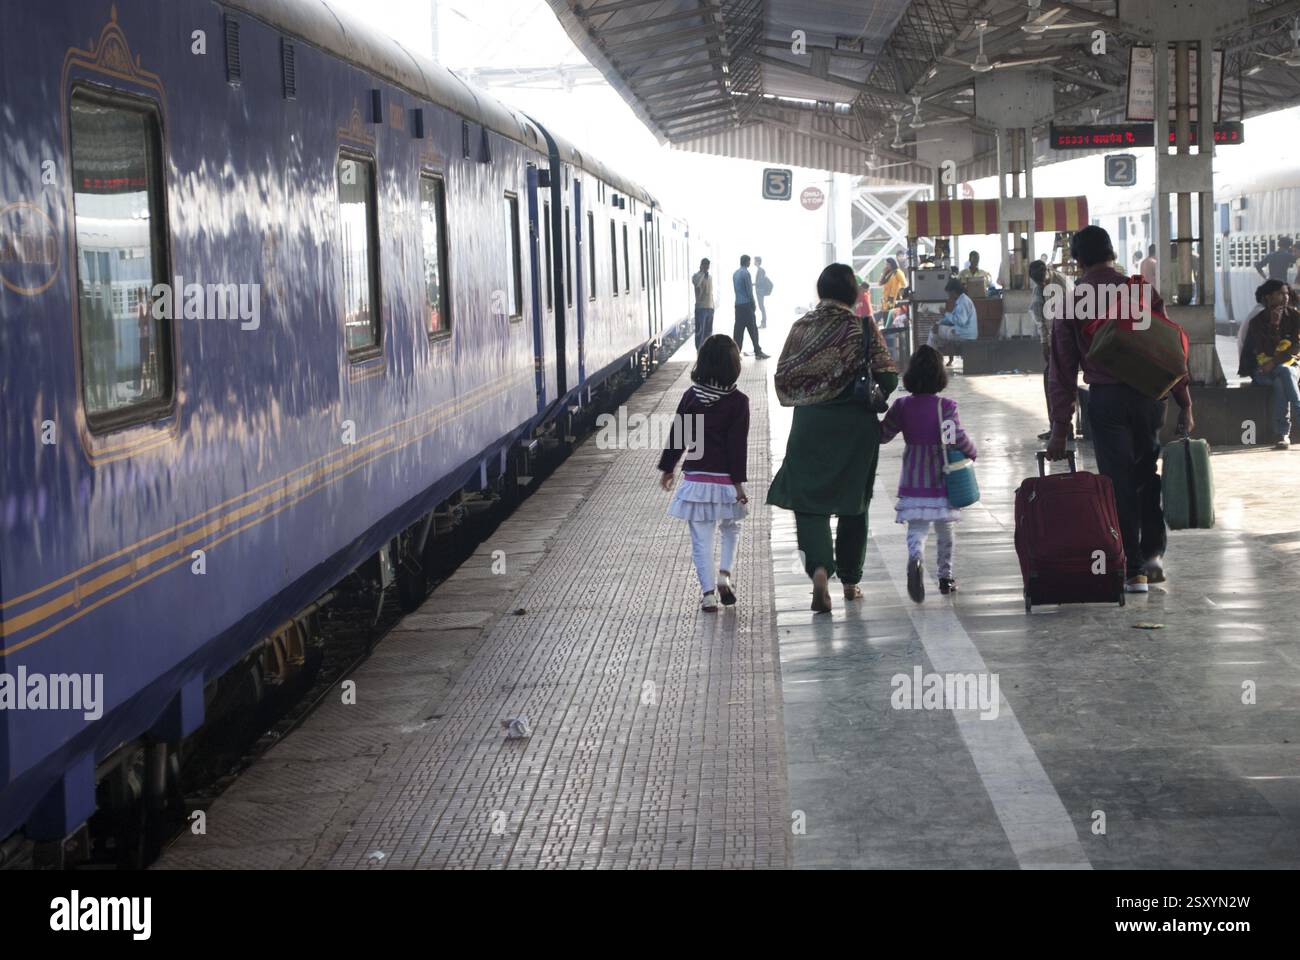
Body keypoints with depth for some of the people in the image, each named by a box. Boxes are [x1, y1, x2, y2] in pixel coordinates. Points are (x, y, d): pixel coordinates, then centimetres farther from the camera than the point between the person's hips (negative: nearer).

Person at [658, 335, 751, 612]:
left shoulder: (691, 396, -1)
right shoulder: (738, 401, -9)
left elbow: (677, 435, 4)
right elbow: (738, 445, -10)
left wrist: (667, 468, 15)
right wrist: (739, 482, -7)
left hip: (695, 479, 1)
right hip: (724, 479, -1)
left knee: (701, 539, 7)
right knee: (731, 528, 22)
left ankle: (708, 593, 5)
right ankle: (725, 573, 5)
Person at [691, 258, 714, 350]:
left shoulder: (710, 277, 15)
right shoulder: (697, 276, -6)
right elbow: (696, 283, -32)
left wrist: (712, 306, 17)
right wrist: (702, 272, -21)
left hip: (710, 308, 7)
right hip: (701, 308, -7)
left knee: (708, 332, 10)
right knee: (700, 331, -8)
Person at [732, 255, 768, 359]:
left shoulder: (735, 274, 12)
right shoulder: (746, 273, -12)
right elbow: (749, 291, -13)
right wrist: (753, 304, -5)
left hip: (738, 304, 8)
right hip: (746, 304, -8)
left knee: (738, 329, 7)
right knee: (753, 329, -3)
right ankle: (758, 352, -1)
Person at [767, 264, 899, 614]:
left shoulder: (802, 327, -3)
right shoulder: (863, 327, -8)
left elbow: (783, 378, 0)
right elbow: (887, 377, -10)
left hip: (810, 426, 0)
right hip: (856, 427, 0)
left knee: (809, 500, 3)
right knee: (853, 502, 14)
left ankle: (819, 568, -21)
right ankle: (850, 581, 21)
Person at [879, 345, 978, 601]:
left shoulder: (902, 406, -2)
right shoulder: (946, 406, -9)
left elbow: (882, 435, 6)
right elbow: (958, 439, -11)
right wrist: (972, 452, 9)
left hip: (913, 481, 1)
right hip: (942, 479, -1)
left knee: (916, 528, -1)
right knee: (944, 529, 15)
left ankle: (916, 557, -32)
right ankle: (945, 577, 21)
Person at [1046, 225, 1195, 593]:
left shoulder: (1070, 305, 0)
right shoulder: (1143, 292, 3)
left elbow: (1063, 371, 0)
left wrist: (1060, 428, 3)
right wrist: (1184, 404, 8)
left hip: (1105, 400, -2)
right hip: (1149, 395, 2)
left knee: (1119, 483, 3)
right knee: (1147, 474, 20)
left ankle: (1134, 570, 3)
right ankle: (1153, 553, 16)